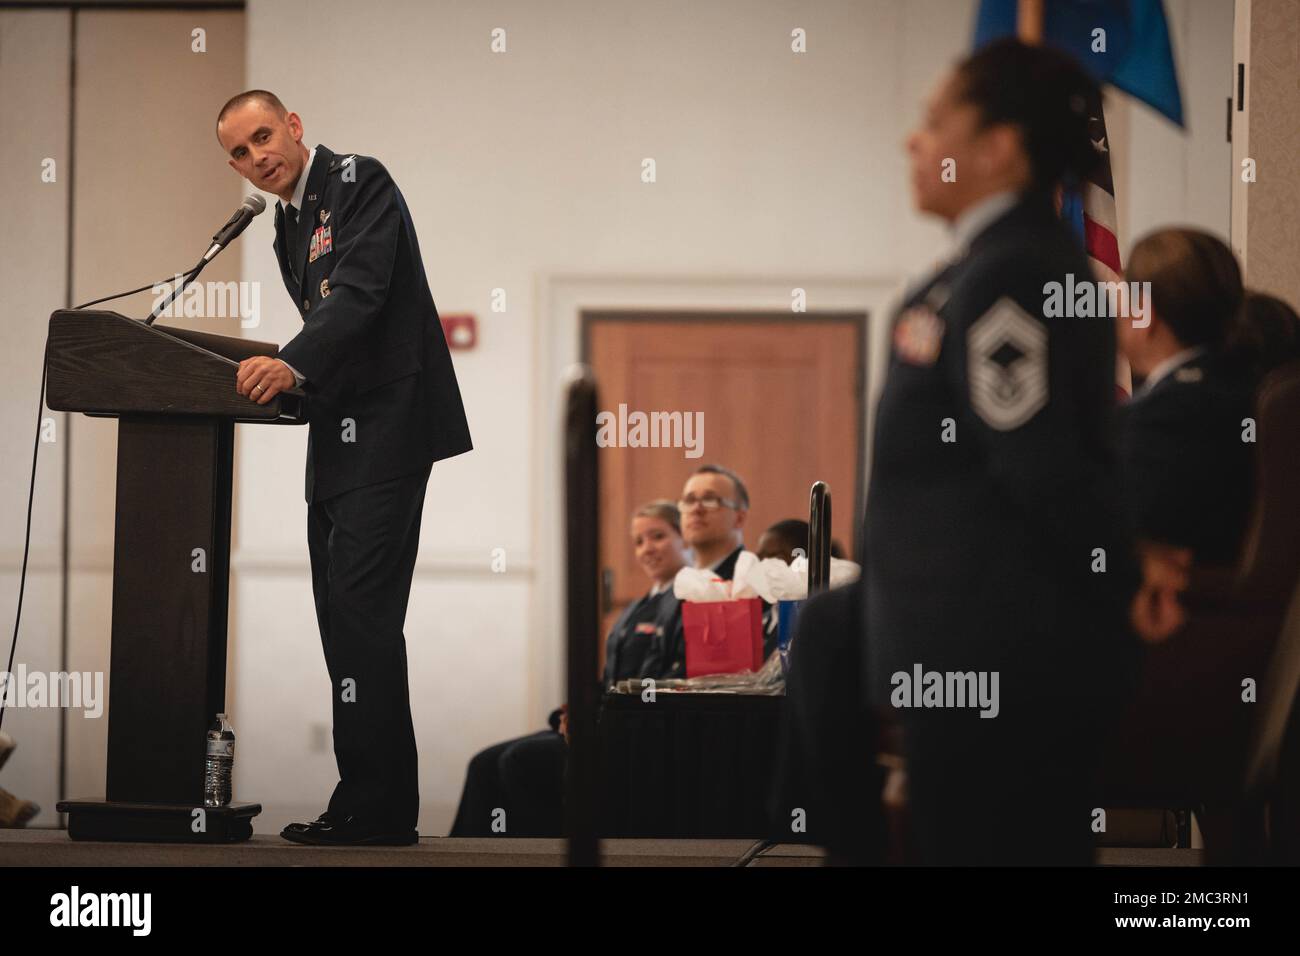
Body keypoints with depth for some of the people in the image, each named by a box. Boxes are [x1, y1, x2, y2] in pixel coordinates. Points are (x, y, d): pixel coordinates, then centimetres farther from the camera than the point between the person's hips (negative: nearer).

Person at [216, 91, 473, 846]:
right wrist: (274, 375, 8)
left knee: (360, 610, -14)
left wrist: (293, 364, -34)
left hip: (386, 424, -10)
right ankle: (383, 806, 15)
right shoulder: (288, 222, 20)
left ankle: (374, 808, -12)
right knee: (345, 615, 10)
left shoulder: (360, 181, -8)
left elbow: (361, 291, -21)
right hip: (339, 435, 10)